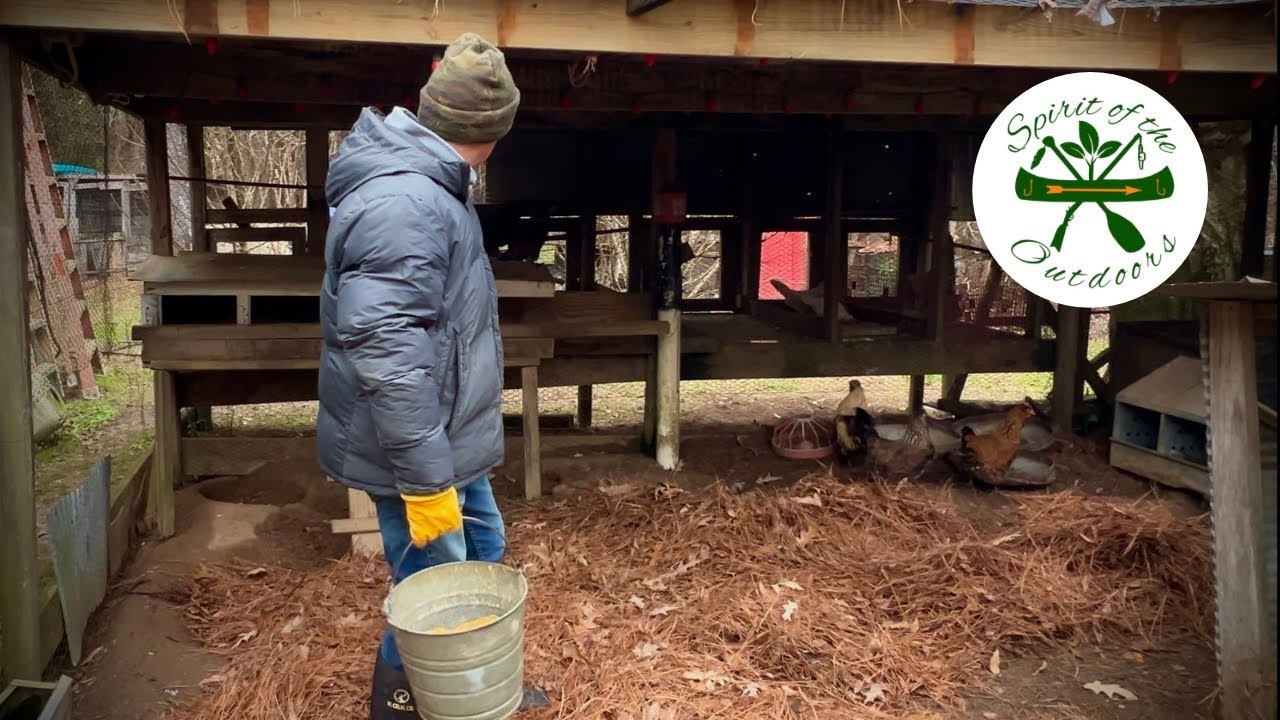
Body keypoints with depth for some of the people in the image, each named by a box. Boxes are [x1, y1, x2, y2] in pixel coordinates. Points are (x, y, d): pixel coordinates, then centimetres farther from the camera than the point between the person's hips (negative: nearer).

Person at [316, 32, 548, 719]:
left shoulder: (421, 185, 9)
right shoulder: (405, 205, -27)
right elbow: (388, 357, -31)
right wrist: (423, 478, -27)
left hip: (449, 437, 11)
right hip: (420, 451, -11)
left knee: (484, 552, 22)